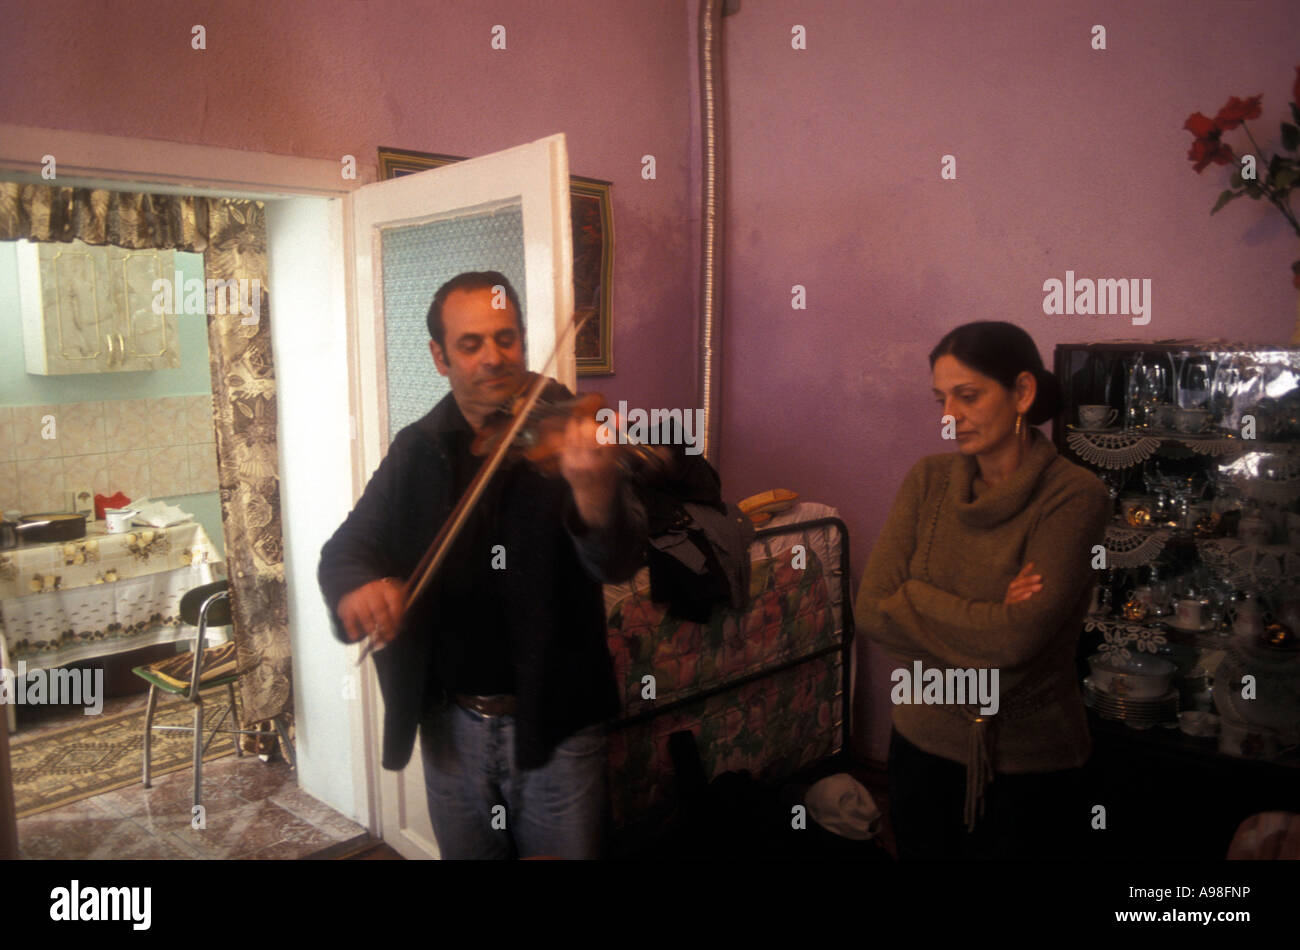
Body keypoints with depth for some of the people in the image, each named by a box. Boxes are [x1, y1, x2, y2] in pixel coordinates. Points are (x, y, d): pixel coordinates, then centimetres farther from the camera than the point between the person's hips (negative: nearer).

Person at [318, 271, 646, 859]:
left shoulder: (563, 434, -11)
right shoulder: (417, 450, 0)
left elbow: (619, 562, -24)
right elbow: (347, 545, 0)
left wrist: (594, 489, -47)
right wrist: (354, 587, -25)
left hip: (553, 724, -3)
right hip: (450, 725, 3)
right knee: (466, 852, 21)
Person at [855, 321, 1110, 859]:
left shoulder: (1074, 496, -15)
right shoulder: (928, 481, -3)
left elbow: (1018, 638, -26)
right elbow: (871, 612, -11)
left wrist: (910, 592, -15)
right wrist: (988, 620, -19)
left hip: (1028, 761, -4)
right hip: (923, 740, 4)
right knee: (920, 850, 21)